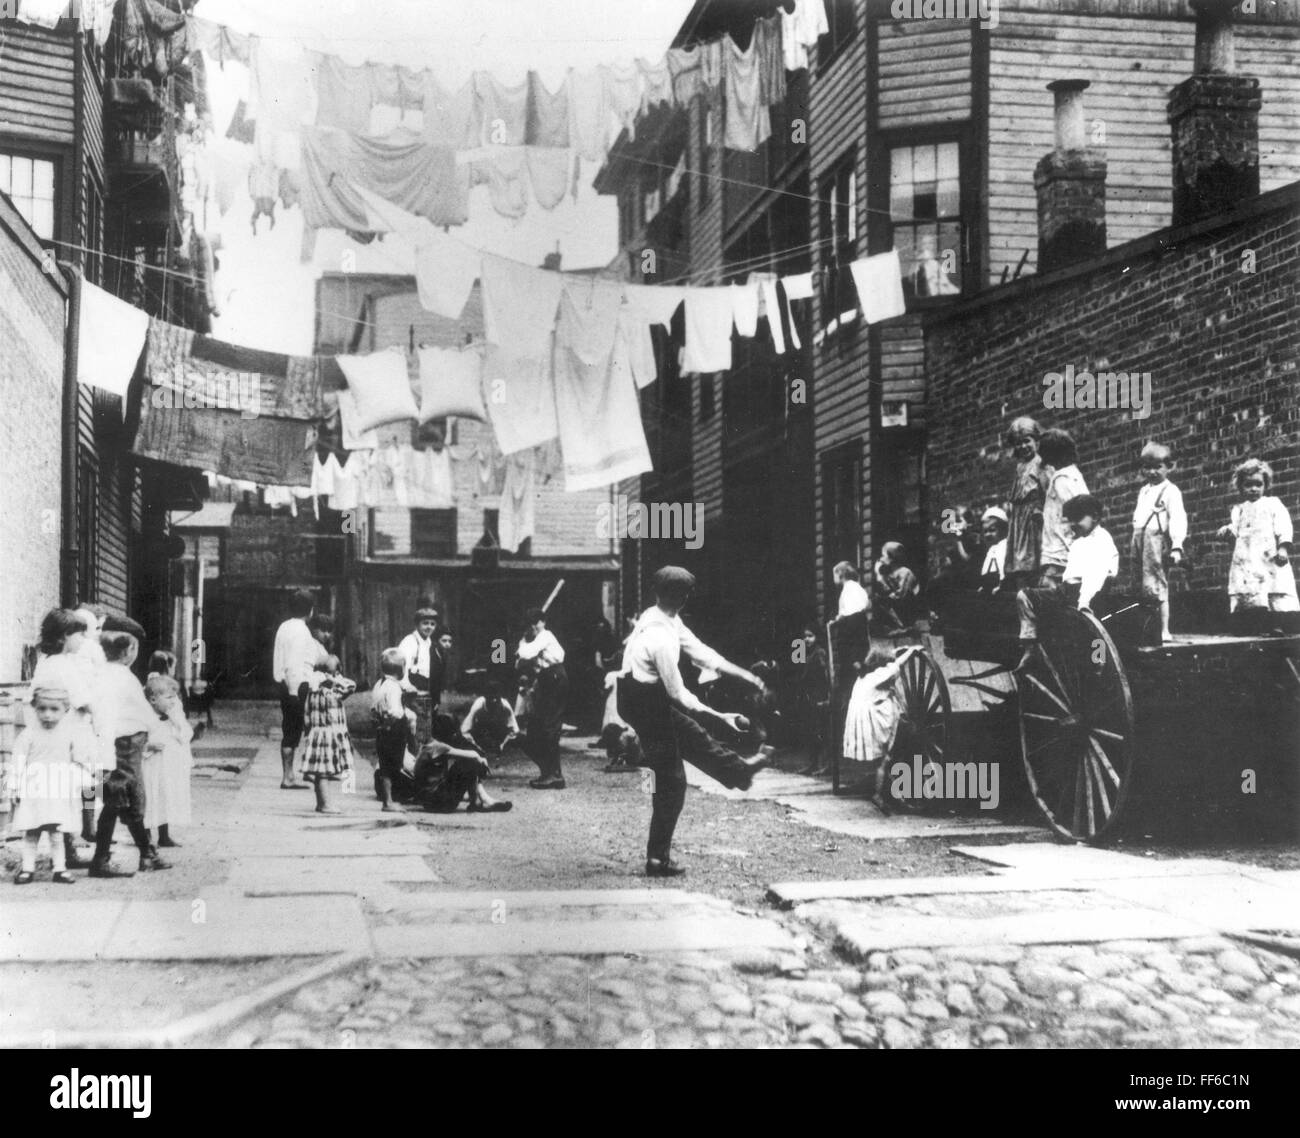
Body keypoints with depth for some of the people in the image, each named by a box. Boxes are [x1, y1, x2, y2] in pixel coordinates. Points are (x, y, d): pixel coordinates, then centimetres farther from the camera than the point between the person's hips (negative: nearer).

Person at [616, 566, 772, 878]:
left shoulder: (663, 620, -2)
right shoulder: (662, 638, -30)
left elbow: (699, 651, 6)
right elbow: (678, 694, -24)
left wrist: (743, 674, 5)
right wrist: (720, 717, -15)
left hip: (650, 697, 9)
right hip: (647, 707, -9)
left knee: (695, 737, 29)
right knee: (671, 782, 1)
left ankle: (739, 770, 53)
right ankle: (658, 858, 9)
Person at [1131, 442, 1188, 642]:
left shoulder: (1170, 491, -3)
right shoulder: (1143, 491, 20)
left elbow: (1178, 519, -12)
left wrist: (1177, 546, -22)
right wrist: (1134, 542, 15)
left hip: (1156, 540, -7)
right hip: (1139, 541, 7)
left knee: (1156, 587, -12)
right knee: (1142, 588, 6)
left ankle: (1164, 631, -9)